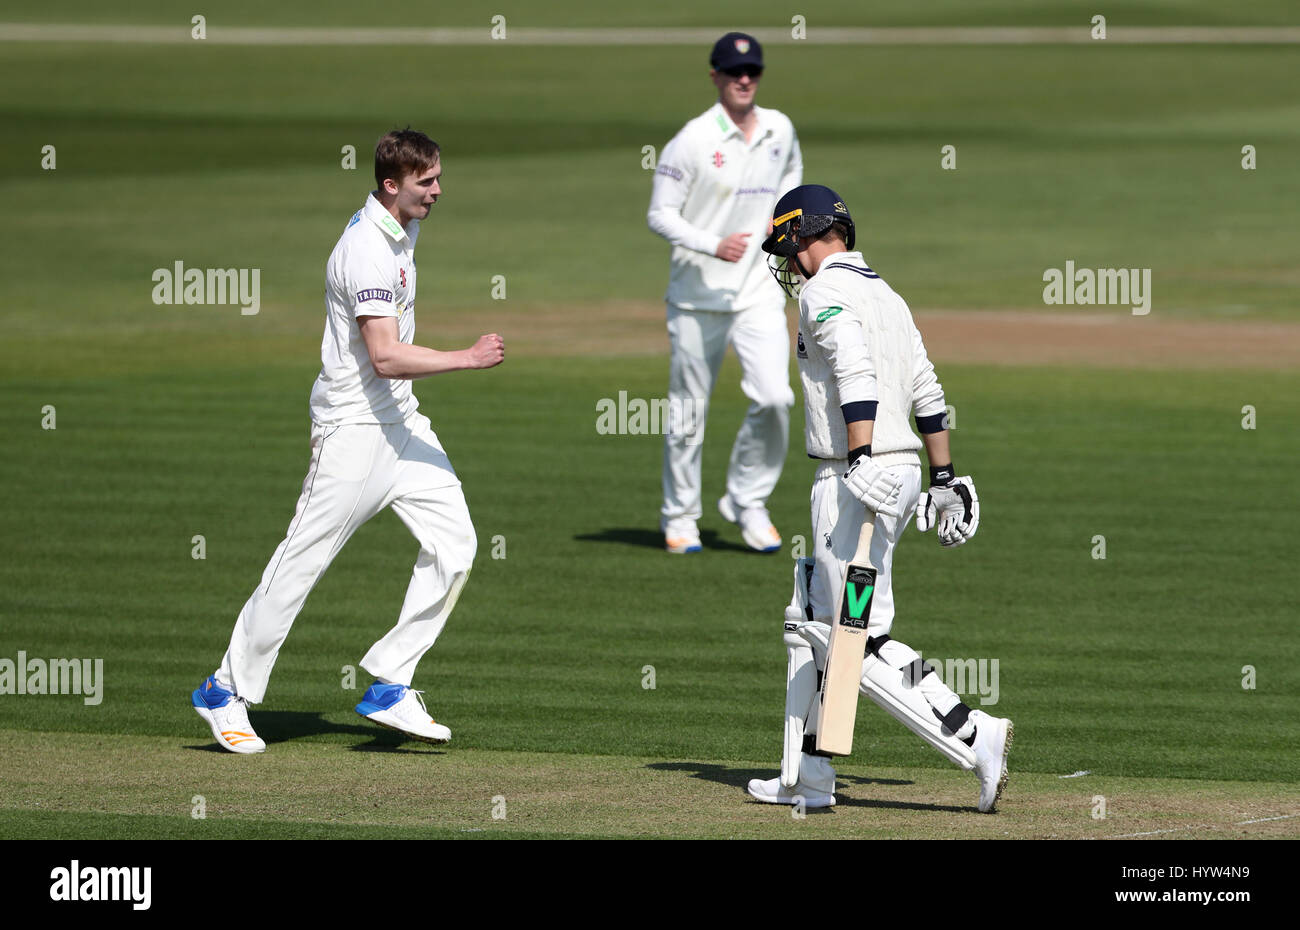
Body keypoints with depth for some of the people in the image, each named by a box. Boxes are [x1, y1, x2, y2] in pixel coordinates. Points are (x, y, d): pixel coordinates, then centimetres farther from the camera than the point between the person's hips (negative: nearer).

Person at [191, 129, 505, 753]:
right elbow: (385, 357, -29)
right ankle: (227, 692, 8)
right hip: (354, 427, -9)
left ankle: (389, 687, 4)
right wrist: (468, 359, -28)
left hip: (399, 420, 9)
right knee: (302, 562, -4)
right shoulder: (367, 250, -22)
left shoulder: (402, 230, 9)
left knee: (453, 543, -1)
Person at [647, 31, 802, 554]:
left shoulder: (780, 131, 5)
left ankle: (747, 502, 5)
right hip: (697, 296, -3)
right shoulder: (693, 140, -11)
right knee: (688, 412, 4)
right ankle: (679, 516, 21)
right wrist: (713, 245, -25)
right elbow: (660, 214, -11)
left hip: (759, 292, 3)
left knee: (774, 398, -13)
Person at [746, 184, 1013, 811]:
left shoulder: (825, 292, -10)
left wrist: (861, 461, -34)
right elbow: (927, 392, 20)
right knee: (813, 624, 17)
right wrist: (943, 477, 23)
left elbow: (856, 373, -25)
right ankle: (806, 777, 19)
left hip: (855, 481, -10)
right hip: (899, 474, 10)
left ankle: (975, 739, -17)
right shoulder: (886, 295, 19)